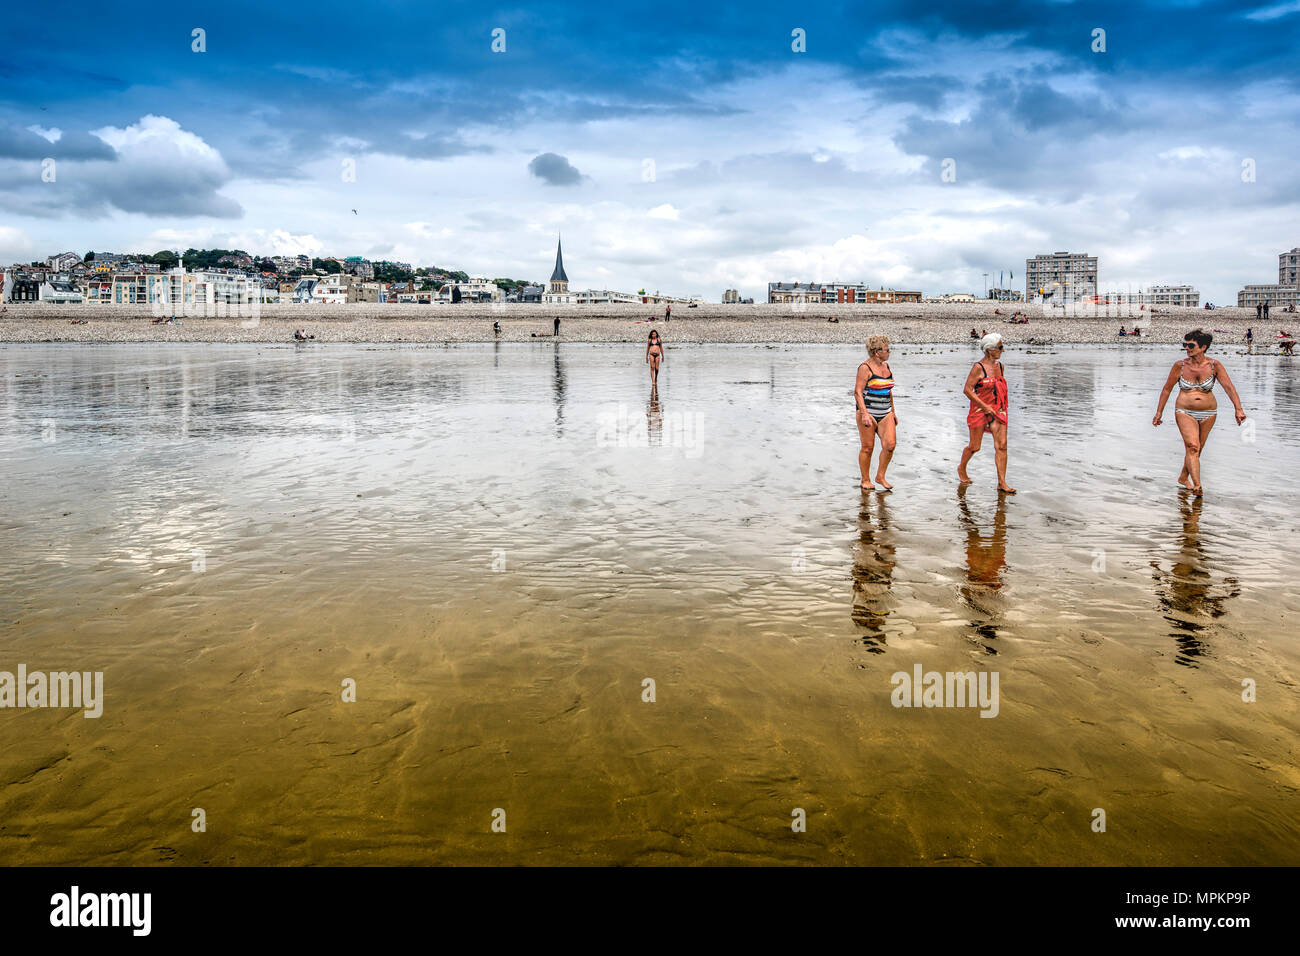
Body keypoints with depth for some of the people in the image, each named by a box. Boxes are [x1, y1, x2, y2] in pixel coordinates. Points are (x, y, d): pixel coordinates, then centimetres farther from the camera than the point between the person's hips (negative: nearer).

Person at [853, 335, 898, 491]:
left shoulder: (886, 366, 13)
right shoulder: (865, 368, -10)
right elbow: (857, 392, -15)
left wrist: (893, 412, 22)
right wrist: (864, 414, -24)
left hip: (885, 414, 6)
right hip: (868, 412, -6)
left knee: (890, 444, -8)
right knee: (867, 447, 0)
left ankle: (880, 476, 8)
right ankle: (865, 481, 13)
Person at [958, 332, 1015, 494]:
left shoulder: (999, 365, 9)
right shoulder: (978, 367, -12)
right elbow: (967, 390, -15)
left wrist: (1003, 406, 15)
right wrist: (985, 406, -16)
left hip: (998, 410, 6)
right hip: (980, 410, -5)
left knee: (1001, 445, -6)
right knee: (974, 446, 5)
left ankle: (1002, 483, -4)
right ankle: (962, 468, 34)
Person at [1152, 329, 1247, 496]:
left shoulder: (1214, 366, -7)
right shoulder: (1180, 366, -6)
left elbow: (1228, 387, -15)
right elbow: (1167, 389, 4)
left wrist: (1238, 409, -28)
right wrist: (1159, 412, 7)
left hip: (1208, 413, 2)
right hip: (1184, 412, -2)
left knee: (1197, 449, 13)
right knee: (1192, 446, -18)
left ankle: (1183, 478, 34)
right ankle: (1197, 486, -24)